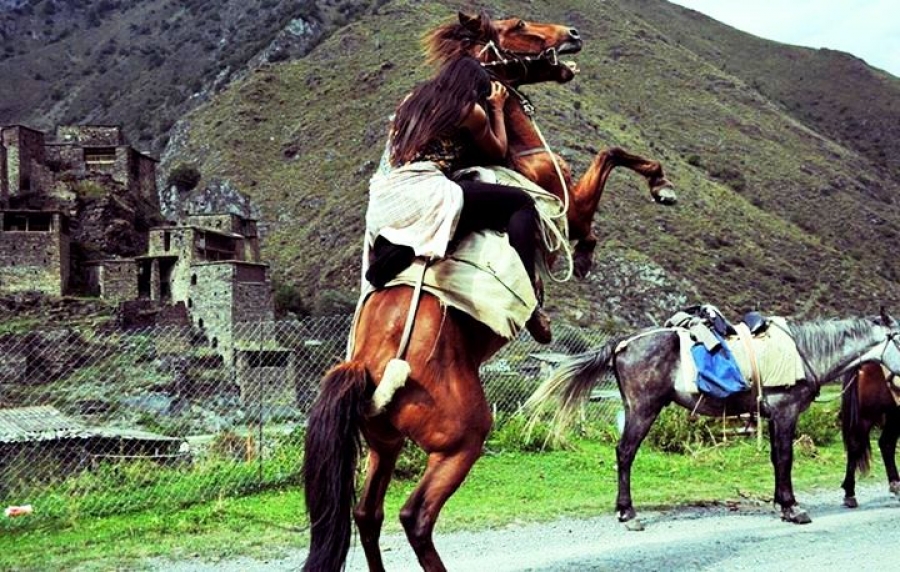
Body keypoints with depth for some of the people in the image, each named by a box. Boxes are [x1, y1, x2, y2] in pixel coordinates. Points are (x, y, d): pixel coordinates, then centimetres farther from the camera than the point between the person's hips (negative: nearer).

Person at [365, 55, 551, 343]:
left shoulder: (412, 100, 24)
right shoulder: (472, 112, 9)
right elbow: (498, 152, 25)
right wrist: (497, 108, 37)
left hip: (380, 205, 6)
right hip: (426, 192, -6)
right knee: (522, 203, 0)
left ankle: (393, 249, 1)